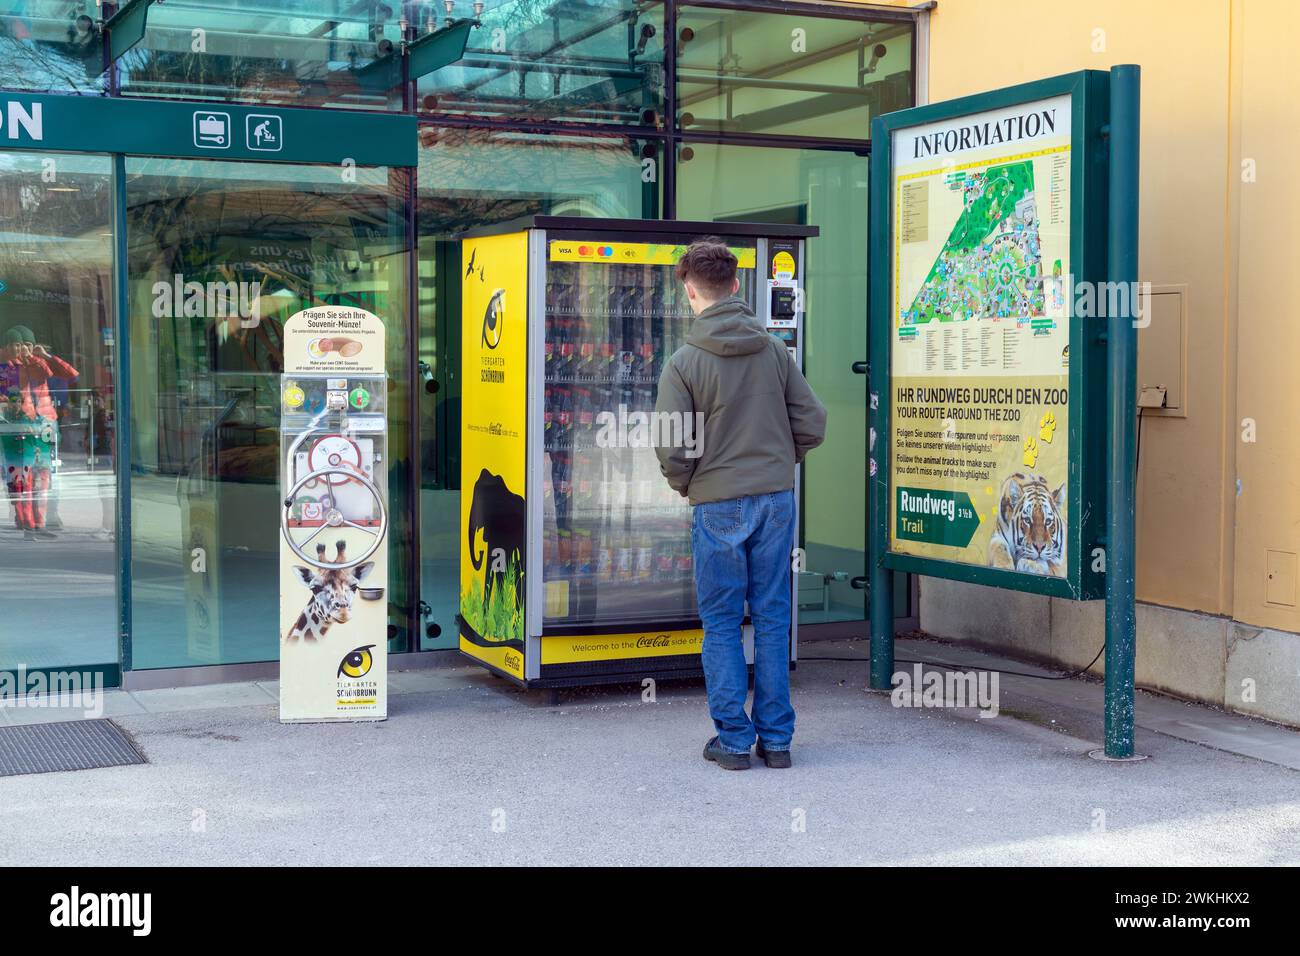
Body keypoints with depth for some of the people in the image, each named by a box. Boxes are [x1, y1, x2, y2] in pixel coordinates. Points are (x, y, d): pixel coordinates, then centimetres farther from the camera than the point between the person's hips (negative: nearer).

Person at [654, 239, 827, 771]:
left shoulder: (685, 362, -11)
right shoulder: (774, 350, 1)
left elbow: (671, 446, -14)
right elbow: (812, 425, 2)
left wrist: (685, 486, 6)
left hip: (718, 504, -3)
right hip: (777, 497, 4)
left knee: (722, 623, 8)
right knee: (772, 617, 11)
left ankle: (733, 739, 11)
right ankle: (776, 739, 16)